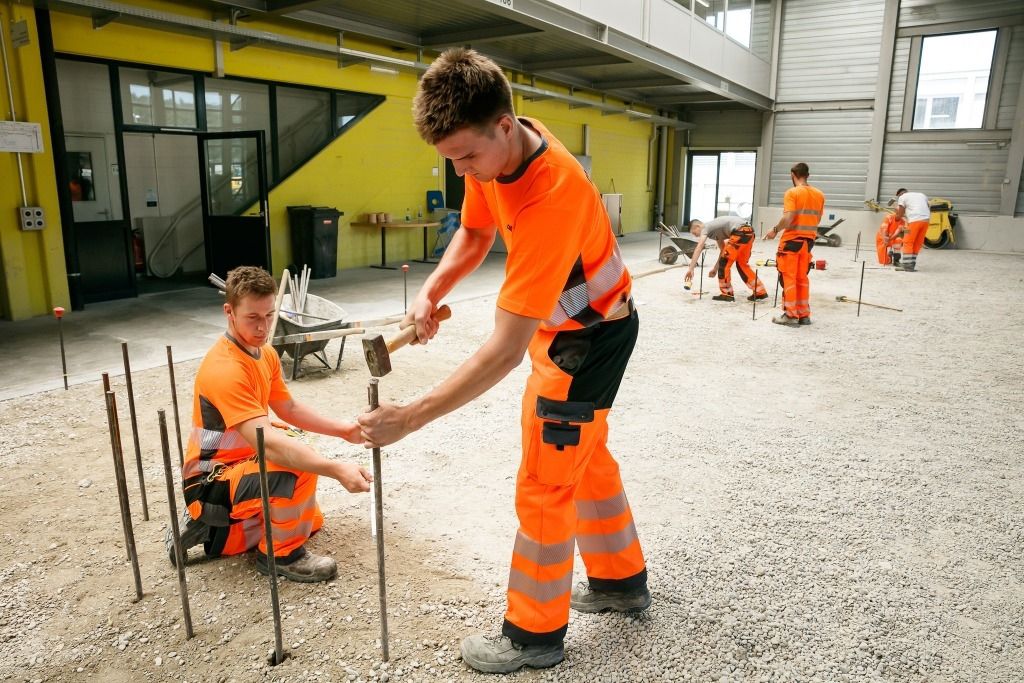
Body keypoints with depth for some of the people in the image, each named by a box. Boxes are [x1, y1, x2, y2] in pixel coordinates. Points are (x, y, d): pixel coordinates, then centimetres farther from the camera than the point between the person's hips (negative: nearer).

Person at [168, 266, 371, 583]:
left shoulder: (265, 353, 0)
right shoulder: (225, 369, -30)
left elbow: (289, 408, 7)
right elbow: (267, 443, -39)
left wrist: (343, 430, -5)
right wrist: (337, 470, -47)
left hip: (242, 462, 10)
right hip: (210, 482, -10)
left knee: (311, 521, 23)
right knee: (299, 471, -32)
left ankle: (214, 528, 22)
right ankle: (281, 555, -7)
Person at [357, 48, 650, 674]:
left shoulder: (552, 197, -38)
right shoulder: (494, 149, -11)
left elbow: (505, 350, -39)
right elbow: (475, 234, 6)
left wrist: (412, 417, -36)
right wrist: (432, 292, -11)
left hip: (593, 335, -9)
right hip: (557, 323, 9)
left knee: (544, 486, -2)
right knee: (586, 455, 20)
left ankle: (535, 635, 19)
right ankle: (622, 581, 41)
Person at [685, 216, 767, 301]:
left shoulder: (706, 227, 2)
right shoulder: (714, 229, 28)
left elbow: (698, 248, -11)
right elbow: (723, 249, 32)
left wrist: (691, 268, -15)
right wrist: (715, 268, 33)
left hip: (740, 232, -10)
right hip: (748, 231, 10)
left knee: (724, 262, 0)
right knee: (742, 264, 20)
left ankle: (726, 294, 5)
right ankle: (760, 292, 23)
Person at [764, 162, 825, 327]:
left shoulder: (792, 193, -12)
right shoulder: (819, 194, 8)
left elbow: (788, 219, -20)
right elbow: (817, 219, 12)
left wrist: (775, 230, -6)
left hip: (792, 240, -6)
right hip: (808, 240, 6)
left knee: (788, 277, 1)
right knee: (802, 278, 14)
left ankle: (791, 315, 1)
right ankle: (804, 314, 17)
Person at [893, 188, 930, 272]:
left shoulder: (902, 197, 11)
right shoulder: (921, 195, 28)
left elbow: (899, 215, 8)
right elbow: (929, 209, 24)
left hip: (915, 220, -6)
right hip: (926, 220, 6)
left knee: (908, 243, -1)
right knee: (918, 243, 12)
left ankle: (906, 265, -5)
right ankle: (912, 265, 14)